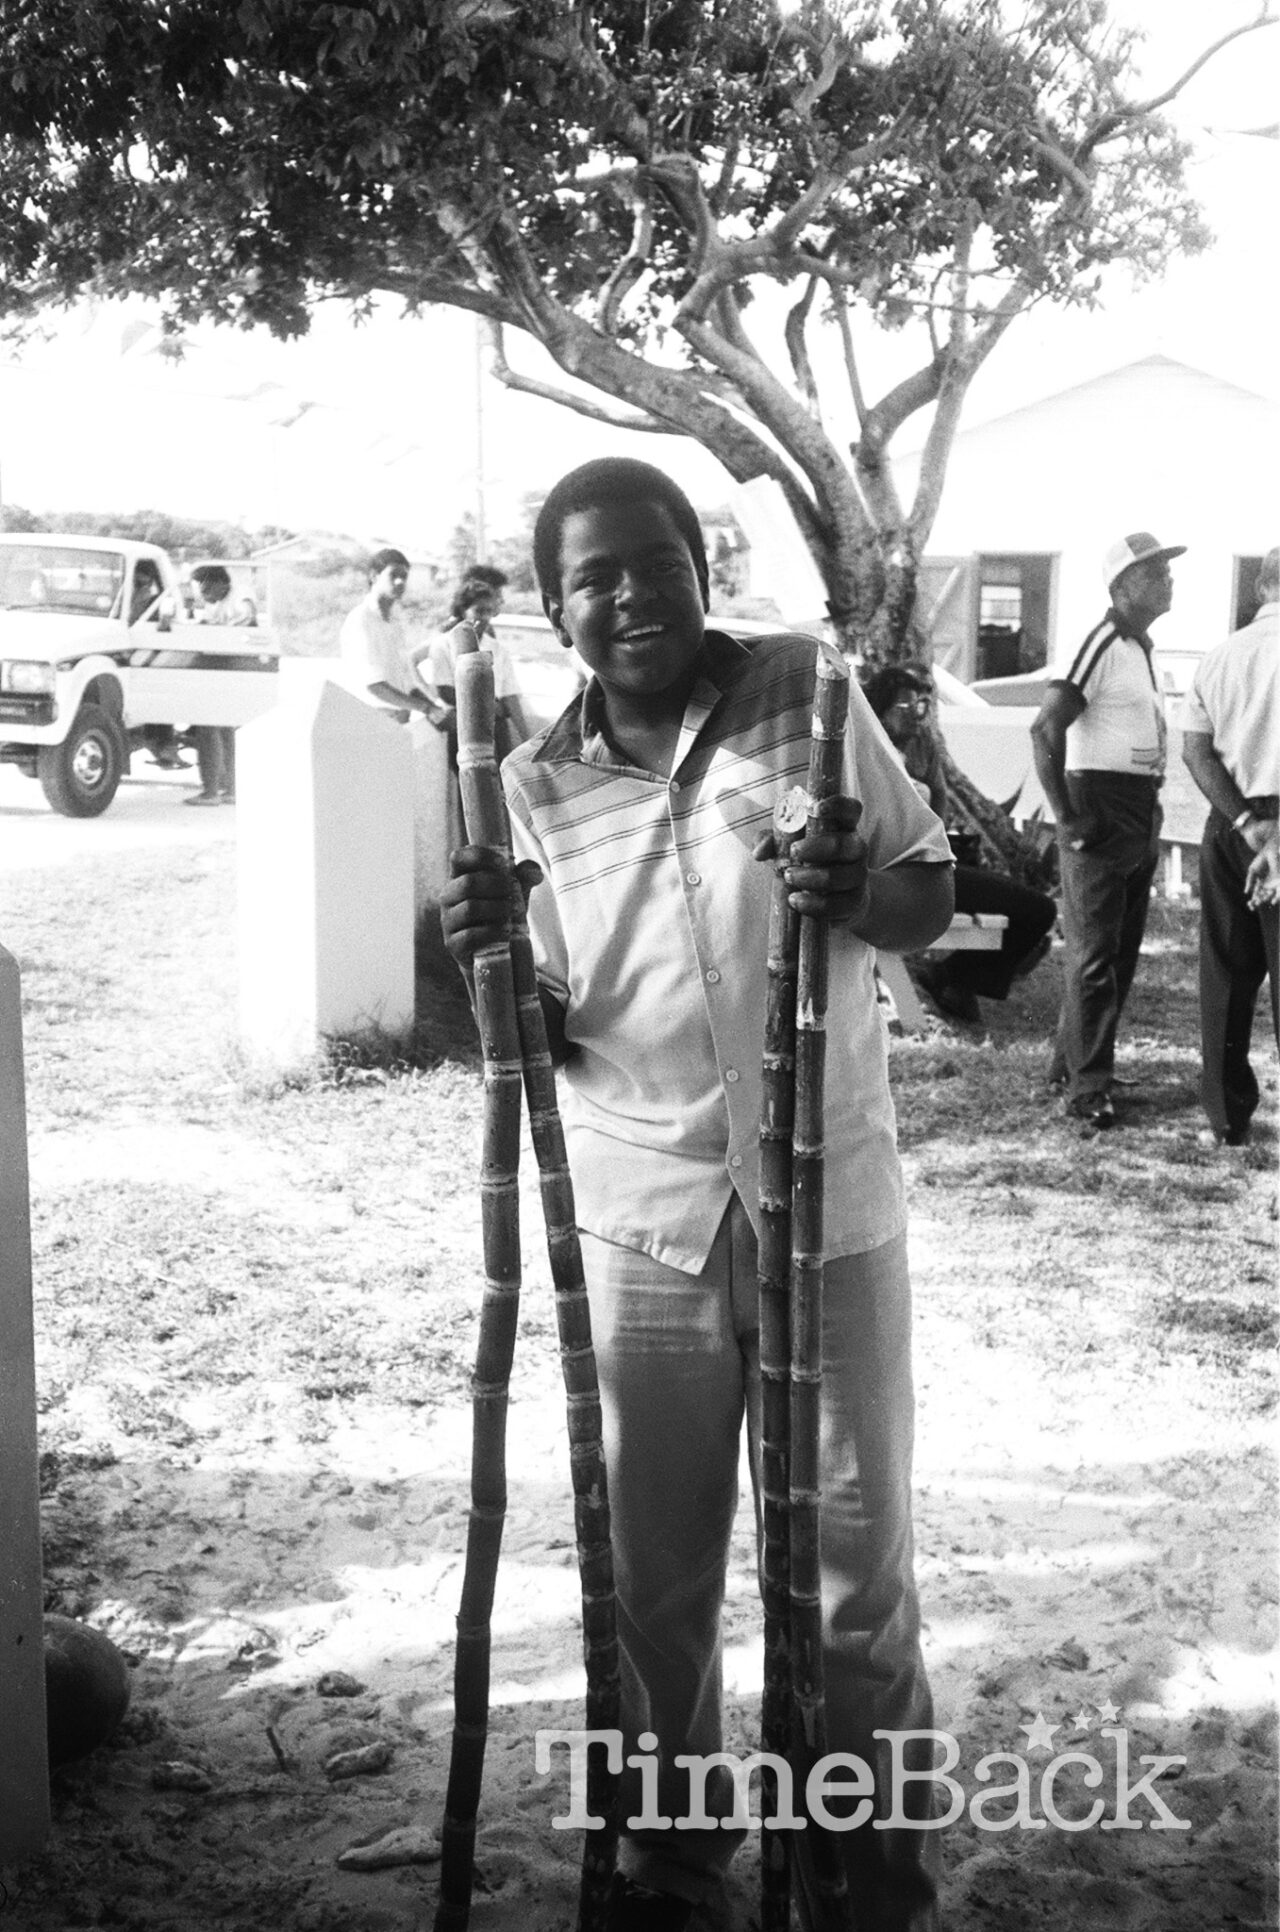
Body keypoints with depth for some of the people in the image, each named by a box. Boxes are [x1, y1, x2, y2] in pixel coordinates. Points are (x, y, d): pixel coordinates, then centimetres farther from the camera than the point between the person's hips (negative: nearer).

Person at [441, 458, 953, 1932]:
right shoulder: (539, 785, 2)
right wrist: (492, 963, -13)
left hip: (828, 1205, -1)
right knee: (650, 1570, 11)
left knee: (853, 1559, 7)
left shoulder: (811, 698, -2)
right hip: (643, 1218, 2)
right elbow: (554, 1031, 8)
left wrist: (861, 894, -20)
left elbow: (930, 894, 3)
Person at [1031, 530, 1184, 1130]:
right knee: (1094, 956, -5)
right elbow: (1045, 728, -22)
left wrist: (1150, 809, 15)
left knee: (1121, 952, 14)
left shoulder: (1141, 648, 15)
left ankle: (1069, 1065, 24)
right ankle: (1089, 1087, 1)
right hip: (1102, 816, -10)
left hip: (1139, 822, 10)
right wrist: (1068, 820, -22)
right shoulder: (1104, 644, -14)